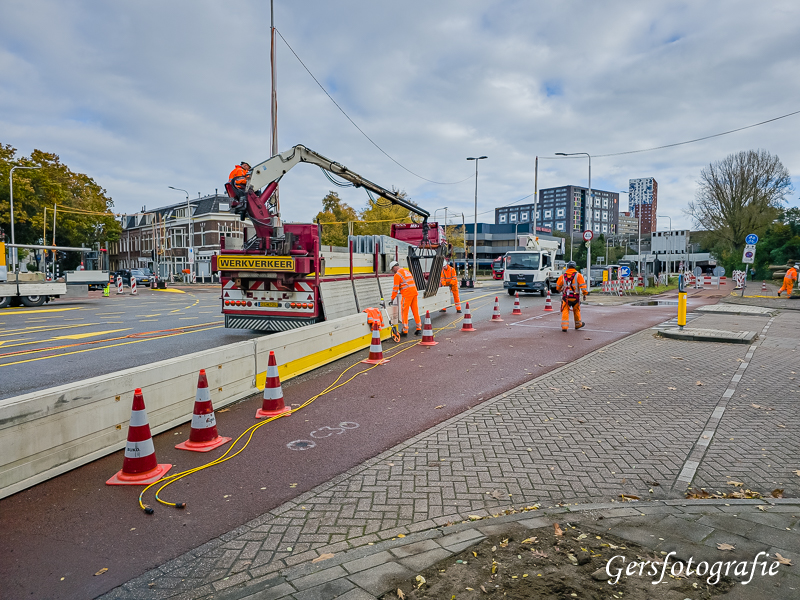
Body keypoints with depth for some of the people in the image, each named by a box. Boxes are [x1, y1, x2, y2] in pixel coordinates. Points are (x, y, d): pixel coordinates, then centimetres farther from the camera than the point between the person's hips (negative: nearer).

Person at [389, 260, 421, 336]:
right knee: (415, 311, 12)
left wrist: (392, 299, 0)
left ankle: (405, 331, 1)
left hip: (407, 294, -8)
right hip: (414, 292, 8)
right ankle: (419, 329, 16)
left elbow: (396, 288, -7)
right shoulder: (407, 271, 19)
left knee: (404, 312, 0)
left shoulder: (397, 274, -5)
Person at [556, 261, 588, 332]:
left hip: (565, 297, 0)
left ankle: (564, 327, -10)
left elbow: (558, 286, 12)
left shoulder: (563, 276, 6)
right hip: (575, 297, 0)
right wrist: (585, 294, -5)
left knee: (565, 312, 0)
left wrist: (561, 290, 33)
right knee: (576, 311, 17)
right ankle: (578, 324, 33)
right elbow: (582, 285, -10)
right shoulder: (578, 275, -1)